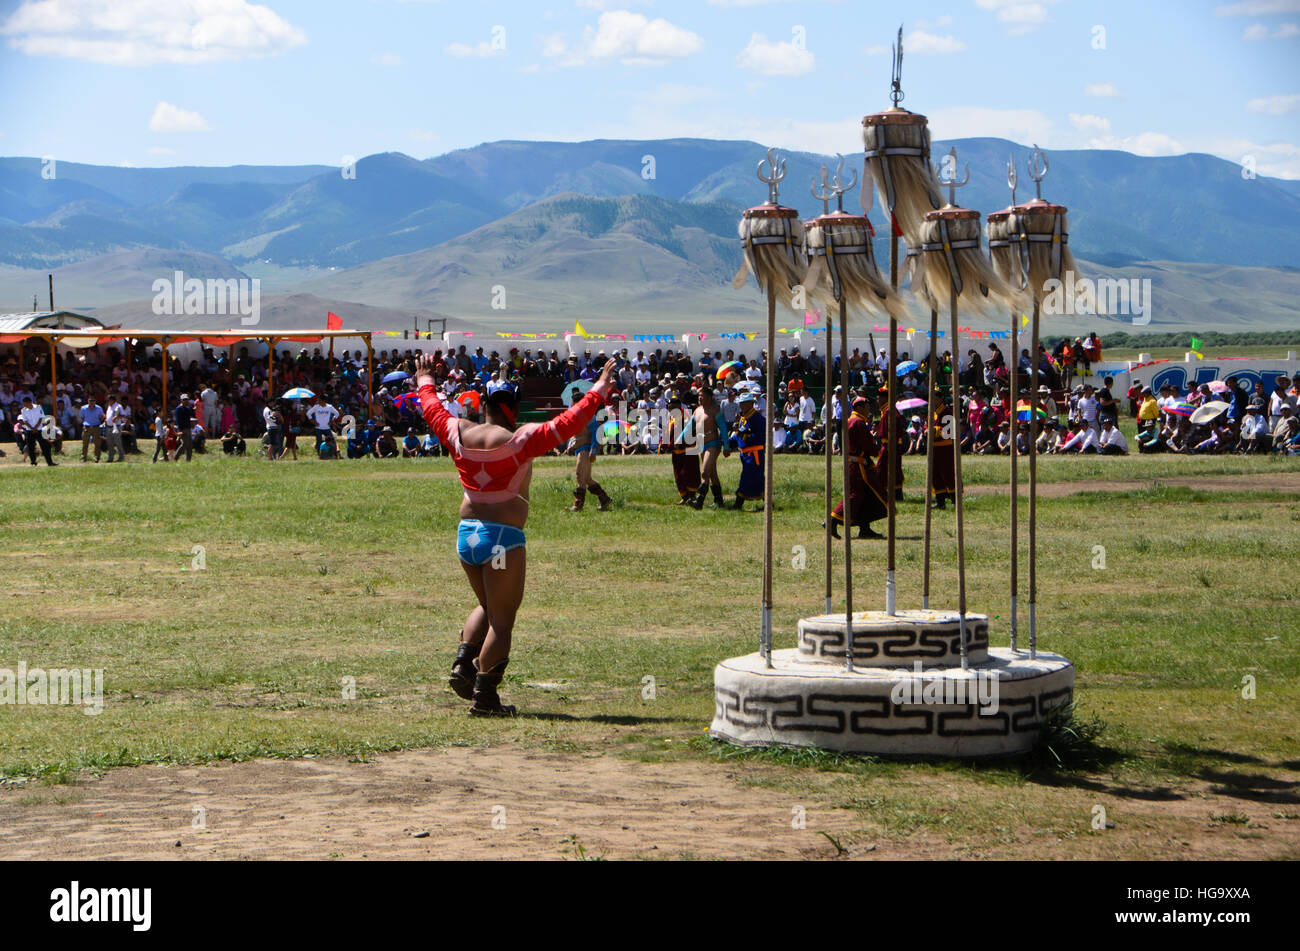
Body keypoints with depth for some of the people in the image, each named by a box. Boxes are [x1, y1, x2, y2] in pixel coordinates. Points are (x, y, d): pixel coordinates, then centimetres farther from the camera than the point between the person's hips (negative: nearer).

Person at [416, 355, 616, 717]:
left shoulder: (460, 434, 3)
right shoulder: (521, 440, -11)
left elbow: (433, 409, 21)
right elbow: (568, 423, -11)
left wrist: (425, 381, 40)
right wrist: (599, 390, -2)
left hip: (466, 533, 6)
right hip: (503, 537, -6)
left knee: (487, 607, 25)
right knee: (502, 619, 1)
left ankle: (463, 662, 6)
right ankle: (484, 694, -3)